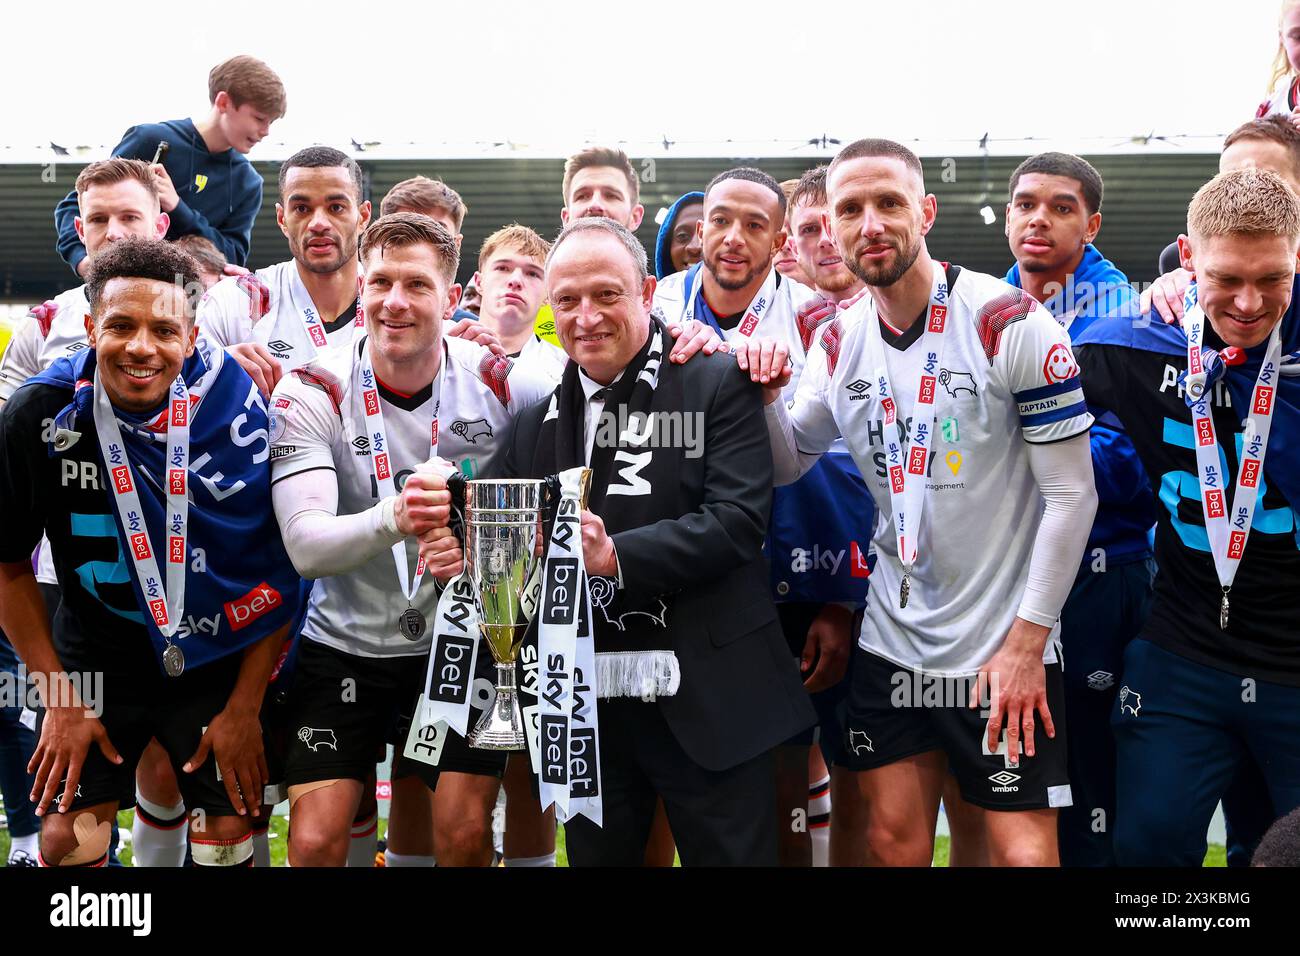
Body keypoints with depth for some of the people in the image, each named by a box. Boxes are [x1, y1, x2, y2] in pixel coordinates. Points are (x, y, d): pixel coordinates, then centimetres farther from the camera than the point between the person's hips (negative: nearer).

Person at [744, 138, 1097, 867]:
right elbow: (787, 466, 11)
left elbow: (1072, 495, -12)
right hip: (893, 637, 5)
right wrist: (766, 396, -9)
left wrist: (1026, 642, -13)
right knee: (893, 840, 11)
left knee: (1024, 850, 0)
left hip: (1007, 649, -5)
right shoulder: (841, 342, 4)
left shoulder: (1011, 325, -13)